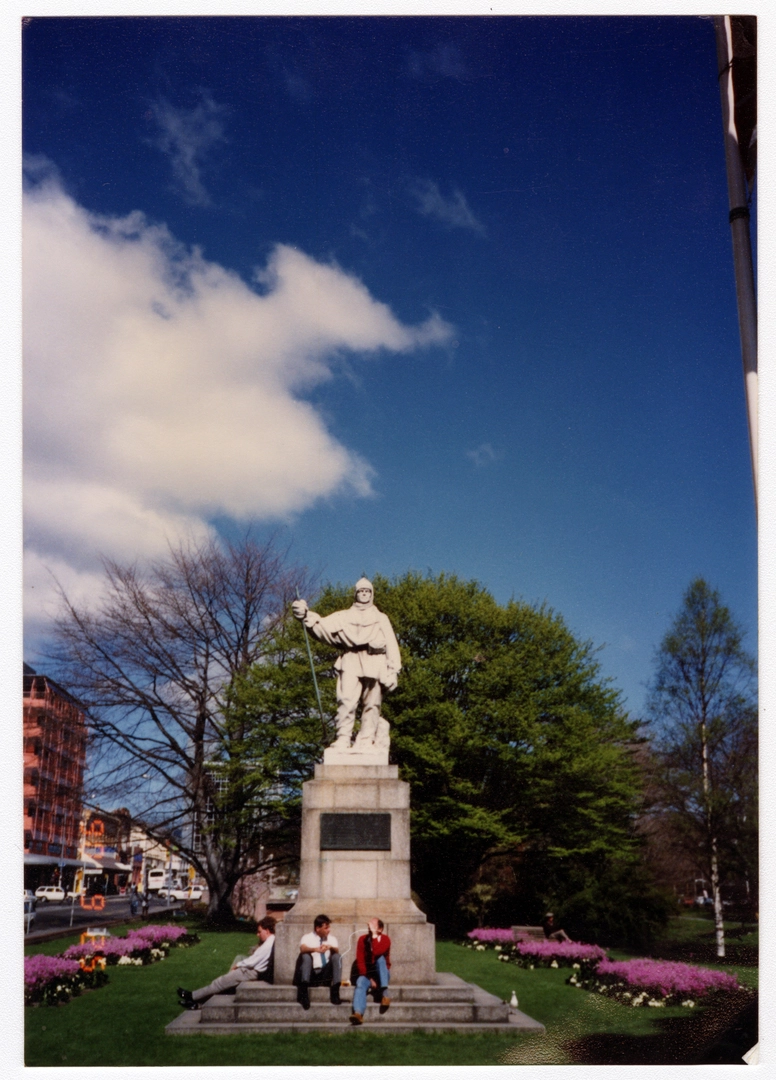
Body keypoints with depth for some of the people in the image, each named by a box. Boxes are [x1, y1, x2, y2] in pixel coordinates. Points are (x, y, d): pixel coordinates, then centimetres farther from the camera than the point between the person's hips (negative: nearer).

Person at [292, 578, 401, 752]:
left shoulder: (381, 619, 27)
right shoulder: (344, 616, 25)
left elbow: (391, 644, 15)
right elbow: (323, 626, 9)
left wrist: (393, 670, 1)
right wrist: (306, 616, -11)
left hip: (374, 662, 1)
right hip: (351, 662, -1)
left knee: (371, 704, -4)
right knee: (346, 700, -17)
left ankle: (365, 741, -1)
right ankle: (343, 740, -17)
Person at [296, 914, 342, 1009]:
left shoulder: (332, 939, 13)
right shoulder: (308, 937, 2)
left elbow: (337, 951, -8)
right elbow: (302, 948, -22)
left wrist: (330, 947, -32)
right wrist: (315, 949, -43)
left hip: (326, 974, 3)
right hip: (311, 974, -3)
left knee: (337, 957, -20)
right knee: (306, 956, -29)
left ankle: (335, 993, -27)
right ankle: (304, 993, -39)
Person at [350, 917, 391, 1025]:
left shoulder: (385, 939, -10)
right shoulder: (363, 939, -3)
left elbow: (377, 953, -31)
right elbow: (360, 961, -9)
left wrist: (374, 935, -27)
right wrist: (369, 978, -19)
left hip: (382, 974, -1)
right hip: (366, 974, 1)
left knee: (380, 959, -30)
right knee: (360, 983, -33)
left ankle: (384, 993, -39)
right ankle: (358, 1013, -55)